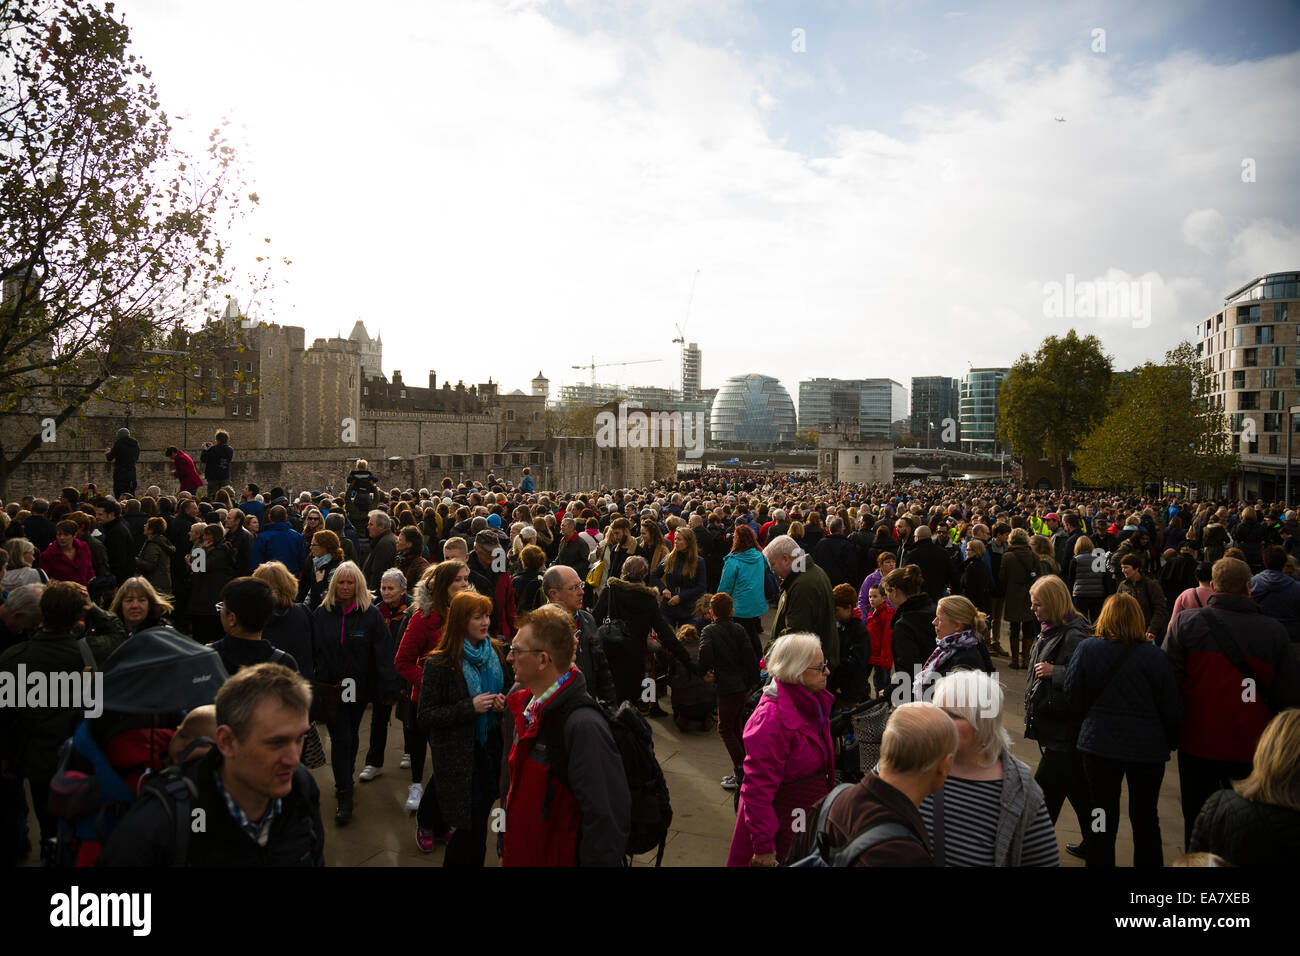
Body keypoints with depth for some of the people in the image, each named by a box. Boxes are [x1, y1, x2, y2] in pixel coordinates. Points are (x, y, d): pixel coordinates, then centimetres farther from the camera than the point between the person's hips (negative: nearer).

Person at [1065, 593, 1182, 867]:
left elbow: (1074, 699, -4)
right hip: (1148, 748, 0)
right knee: (1145, 818, 18)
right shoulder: (1155, 656, -11)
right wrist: (1171, 741, 11)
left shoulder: (1087, 649, -9)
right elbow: (1172, 709, -6)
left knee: (1102, 822, 9)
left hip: (1099, 744, 0)